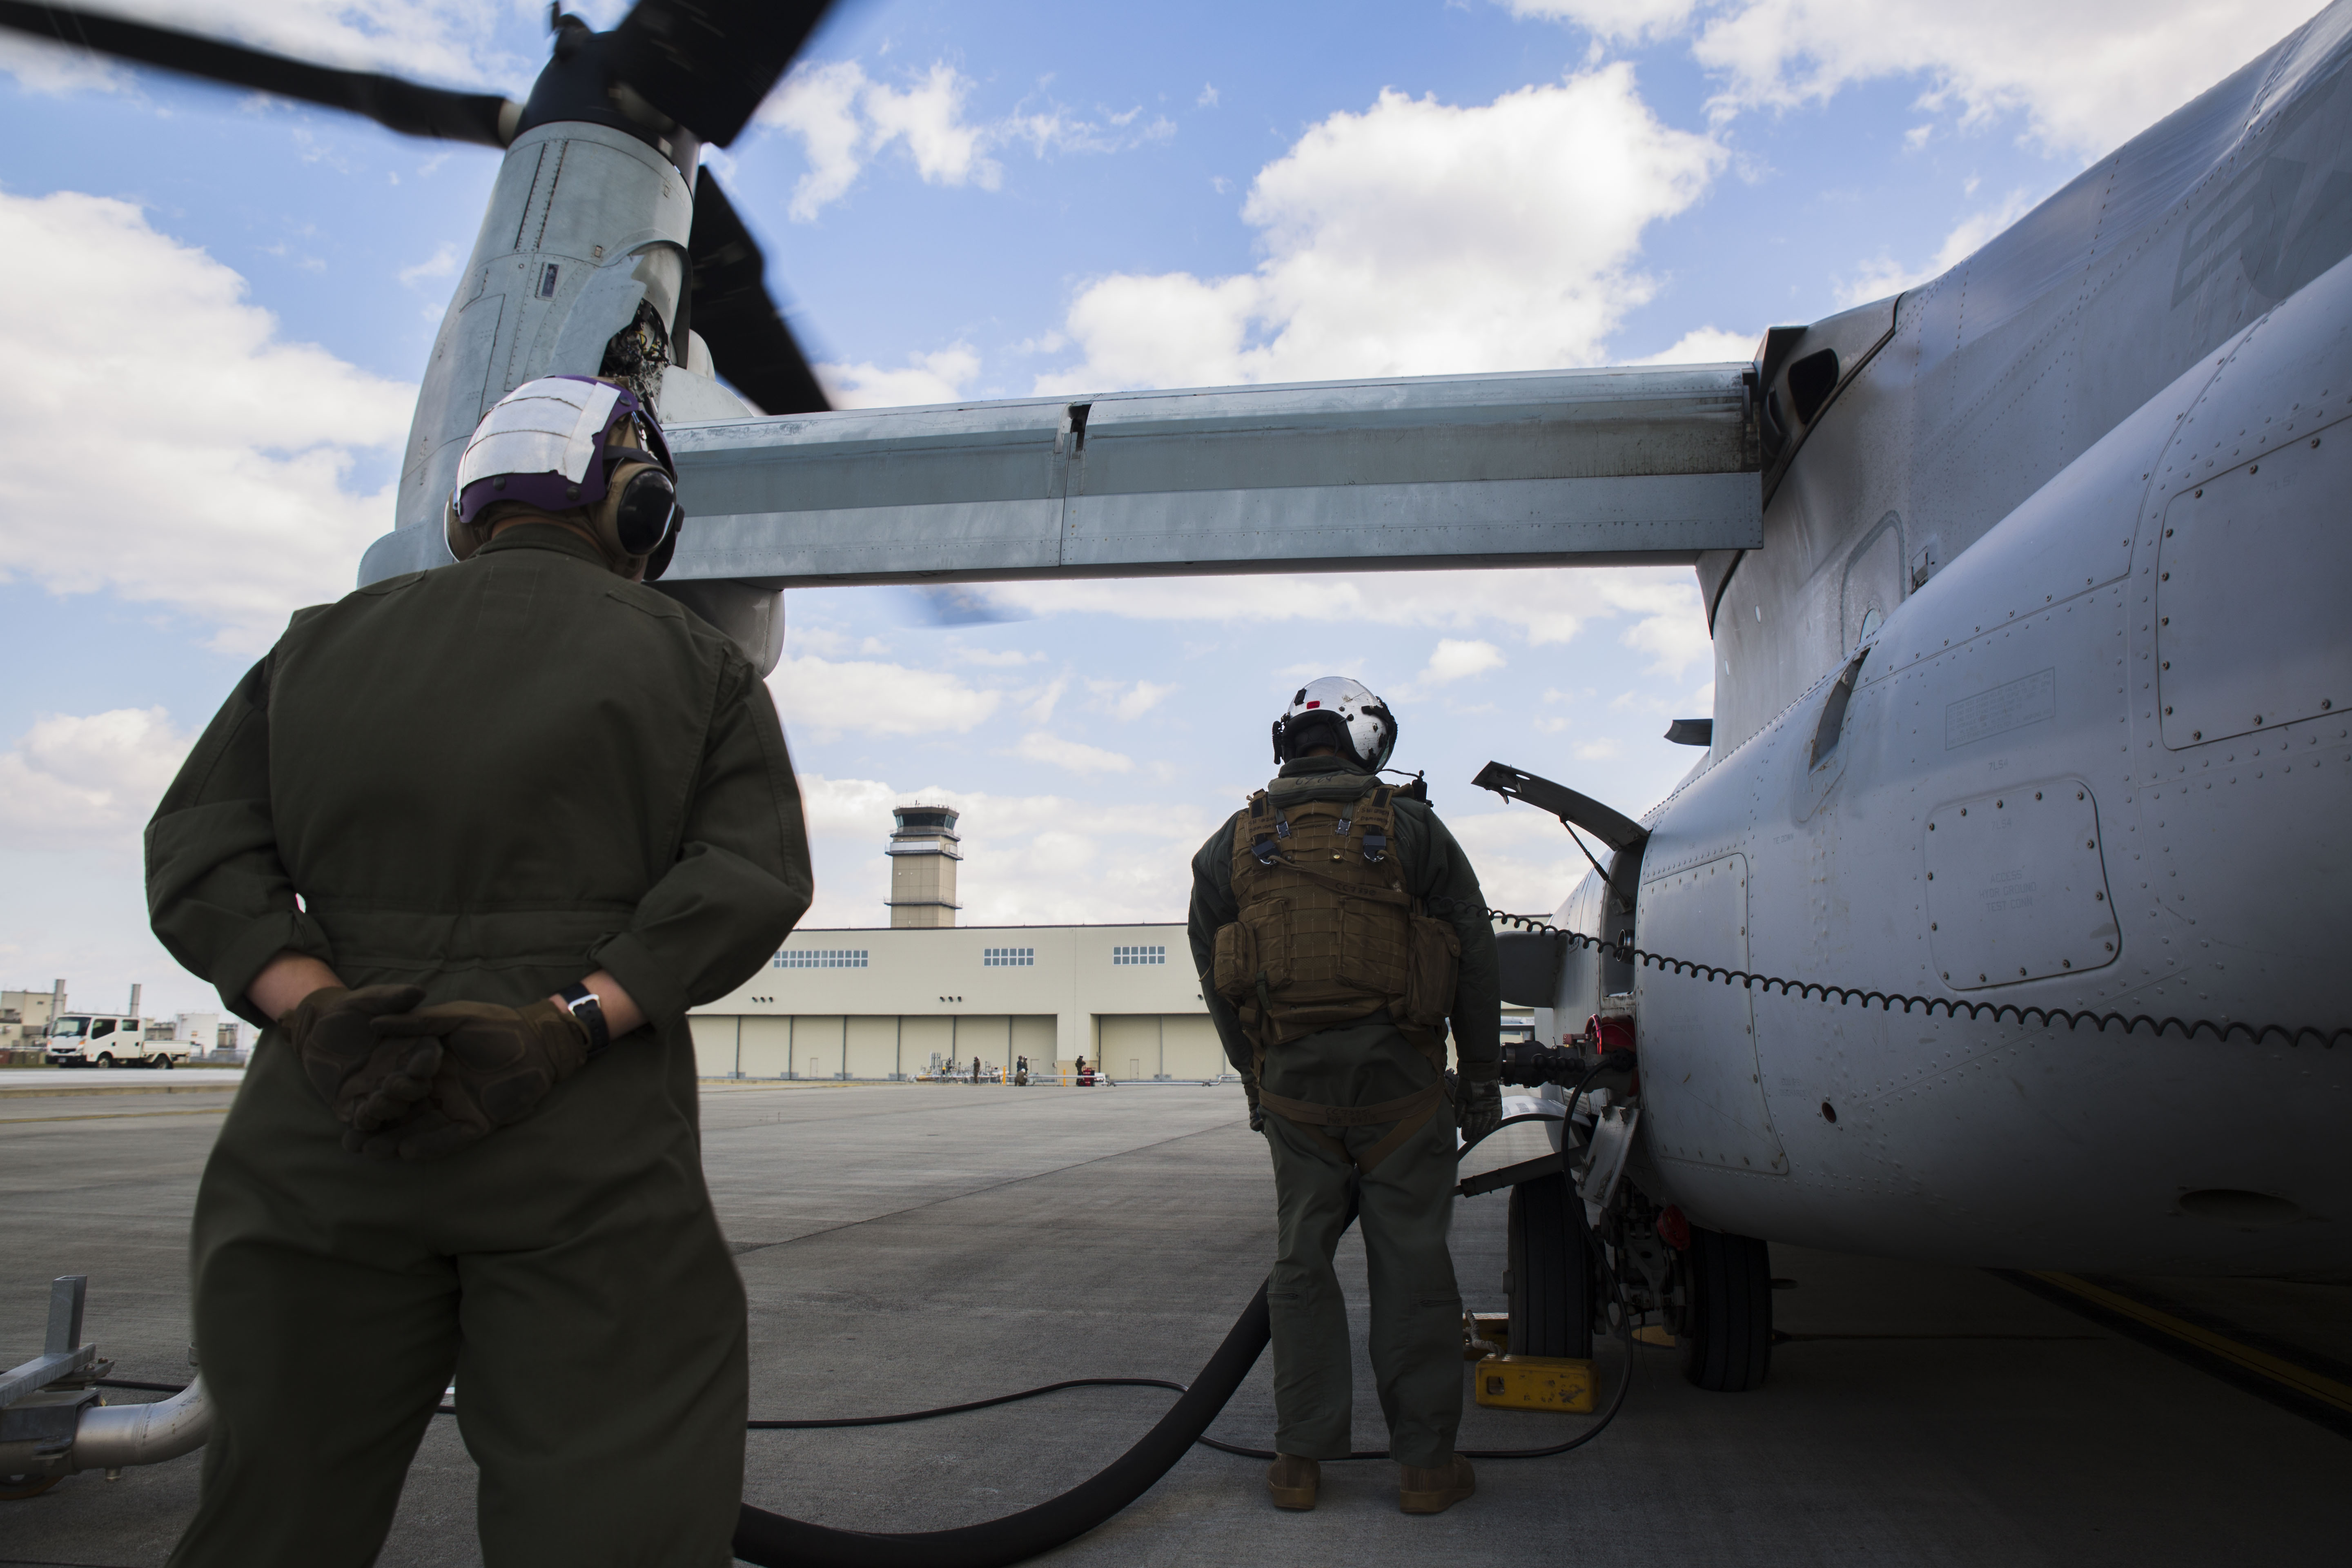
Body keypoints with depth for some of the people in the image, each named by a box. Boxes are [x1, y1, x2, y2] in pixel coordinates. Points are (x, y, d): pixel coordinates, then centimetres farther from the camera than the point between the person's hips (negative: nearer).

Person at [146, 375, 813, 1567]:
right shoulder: (697, 666, 7)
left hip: (321, 1146, 3)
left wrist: (320, 1016, -10)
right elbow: (749, 881, -7)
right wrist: (564, 1031, -14)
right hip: (594, 1157, -3)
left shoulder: (323, 644, 14)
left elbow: (202, 855, 3)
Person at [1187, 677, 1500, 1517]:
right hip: (1401, 1080, -2)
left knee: (1302, 1259, 10)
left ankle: (1301, 1457, 15)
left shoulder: (1231, 846, 7)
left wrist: (1256, 1082, 17)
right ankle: (1424, 1462, 12)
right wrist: (1482, 1072, 8)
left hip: (1292, 1080, 2)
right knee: (1410, 1259, 5)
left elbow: (1216, 979, 9)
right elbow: (1476, 957, 1)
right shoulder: (1411, 827, 1)